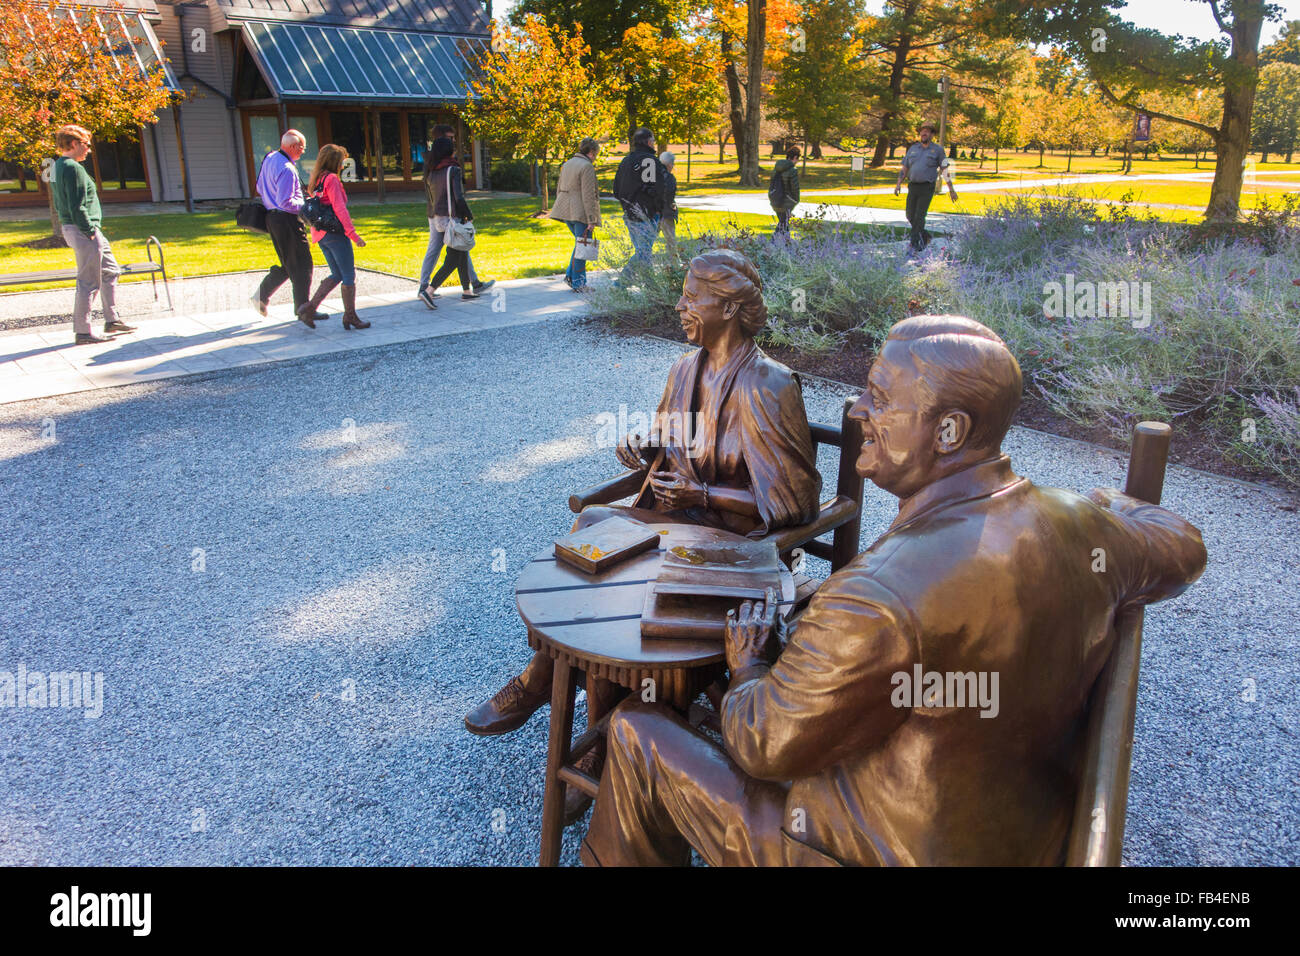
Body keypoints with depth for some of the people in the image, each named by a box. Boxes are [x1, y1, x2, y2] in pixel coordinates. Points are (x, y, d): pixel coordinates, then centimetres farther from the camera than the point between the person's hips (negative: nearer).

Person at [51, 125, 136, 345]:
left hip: (70, 228, 11)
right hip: (83, 231, -11)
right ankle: (82, 332, 0)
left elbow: (59, 204, 18)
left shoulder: (58, 166, 15)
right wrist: (90, 232, -17)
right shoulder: (73, 168, -16)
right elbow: (77, 207, -22)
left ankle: (112, 320, 25)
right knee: (89, 282, -5)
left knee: (110, 271, 20)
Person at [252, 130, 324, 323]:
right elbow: (286, 203, -23)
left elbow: (260, 188, 20)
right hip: (286, 220, -10)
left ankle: (262, 294, 19)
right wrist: (306, 206, -11)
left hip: (272, 216, 10)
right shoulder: (287, 169, -20)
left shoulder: (269, 159, 10)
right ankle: (303, 308, 3)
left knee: (288, 263, 18)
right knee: (301, 264, -2)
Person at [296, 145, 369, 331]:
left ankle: (309, 308, 4)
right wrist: (353, 234, -19)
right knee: (349, 276, 1)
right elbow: (339, 208, -18)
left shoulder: (317, 180, 14)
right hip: (335, 232, -9)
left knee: (337, 275, 14)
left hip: (320, 234, 9)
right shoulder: (331, 179, -12)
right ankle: (350, 317, 5)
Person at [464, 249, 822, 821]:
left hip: (735, 538, -7)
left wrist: (701, 494, -21)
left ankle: (537, 683, -3)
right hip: (674, 518, 7)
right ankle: (597, 748, -6)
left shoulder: (765, 387, -16)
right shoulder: (686, 369, 8)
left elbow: (795, 499, -13)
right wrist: (645, 454, -4)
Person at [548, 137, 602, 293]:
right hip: (580, 213, -9)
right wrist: (591, 220, -17)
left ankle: (570, 275, 15)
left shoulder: (568, 163, 15)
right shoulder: (587, 166, -12)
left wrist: (561, 209, 27)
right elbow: (588, 196, -17)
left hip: (566, 210, 9)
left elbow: (559, 189, 21)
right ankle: (578, 283, 0)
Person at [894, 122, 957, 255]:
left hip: (927, 188, -4)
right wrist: (898, 184, -4)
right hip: (913, 187, 4)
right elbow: (904, 168, 11)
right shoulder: (913, 149, 10)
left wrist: (951, 189, -1)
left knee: (919, 216, -12)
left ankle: (914, 244, -9)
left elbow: (945, 169, 1)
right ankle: (925, 237, 28)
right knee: (910, 216, 7)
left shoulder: (937, 150, 1)